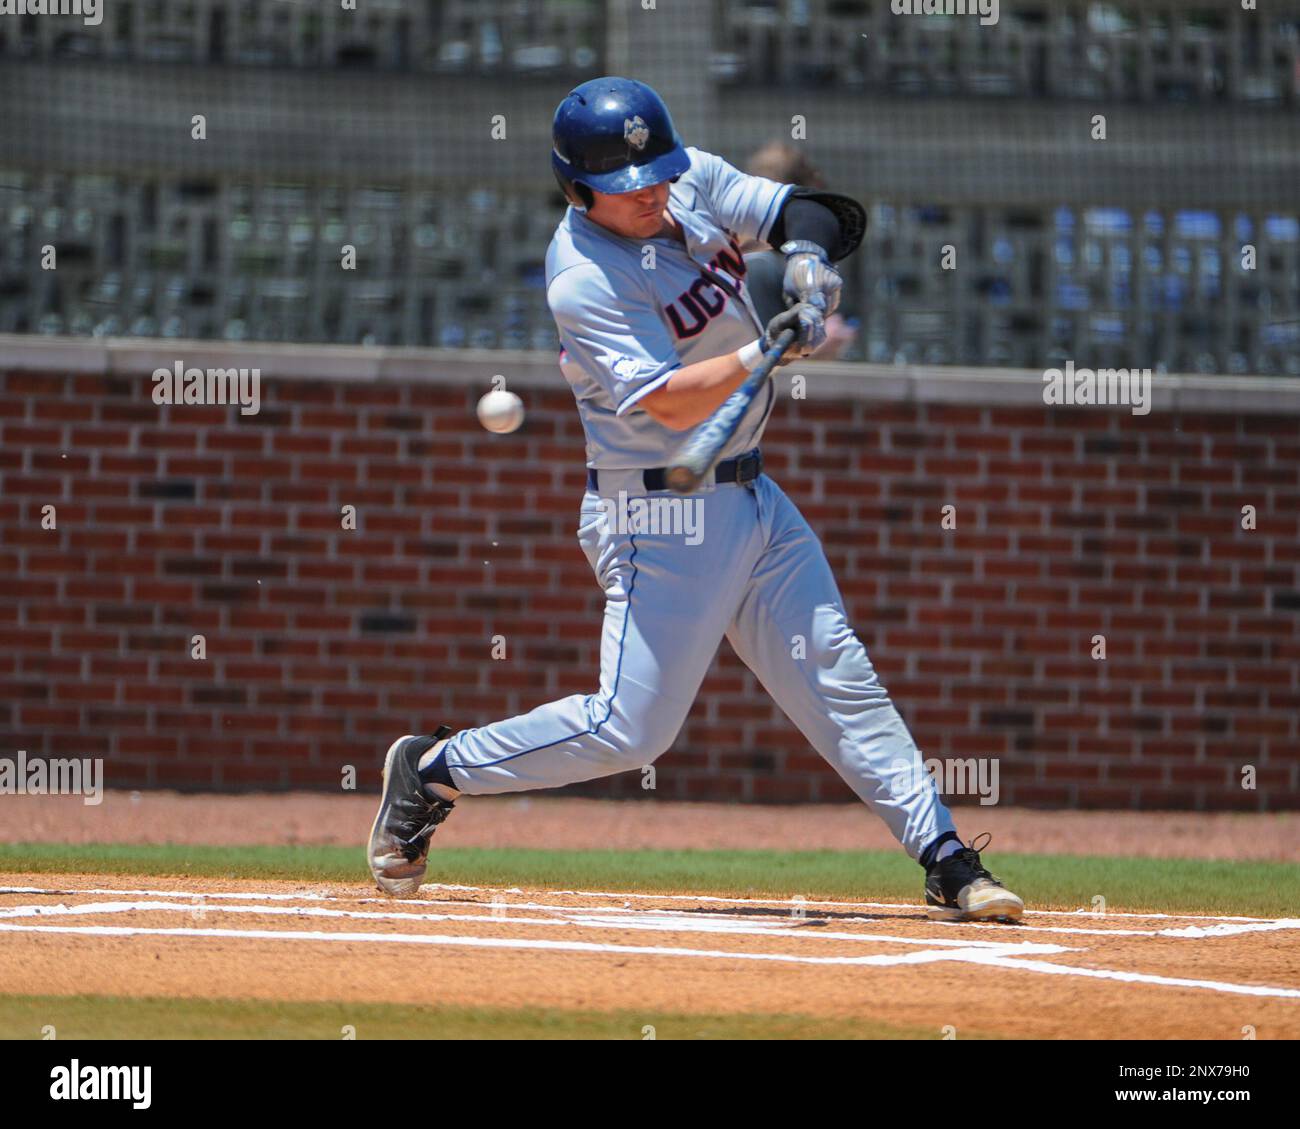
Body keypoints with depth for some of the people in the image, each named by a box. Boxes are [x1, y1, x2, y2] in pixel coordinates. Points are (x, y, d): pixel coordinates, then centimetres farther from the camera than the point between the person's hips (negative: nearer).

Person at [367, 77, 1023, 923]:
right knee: (630, 730, -8)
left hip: (751, 497, 7)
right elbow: (670, 403, -26)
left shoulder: (694, 181, 1)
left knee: (841, 678, 5)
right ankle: (432, 772, 8)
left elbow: (805, 210, 3)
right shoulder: (585, 279, -21)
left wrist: (807, 256, -19)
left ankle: (948, 862, 6)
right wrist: (770, 347, -33)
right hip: (661, 517, -7)